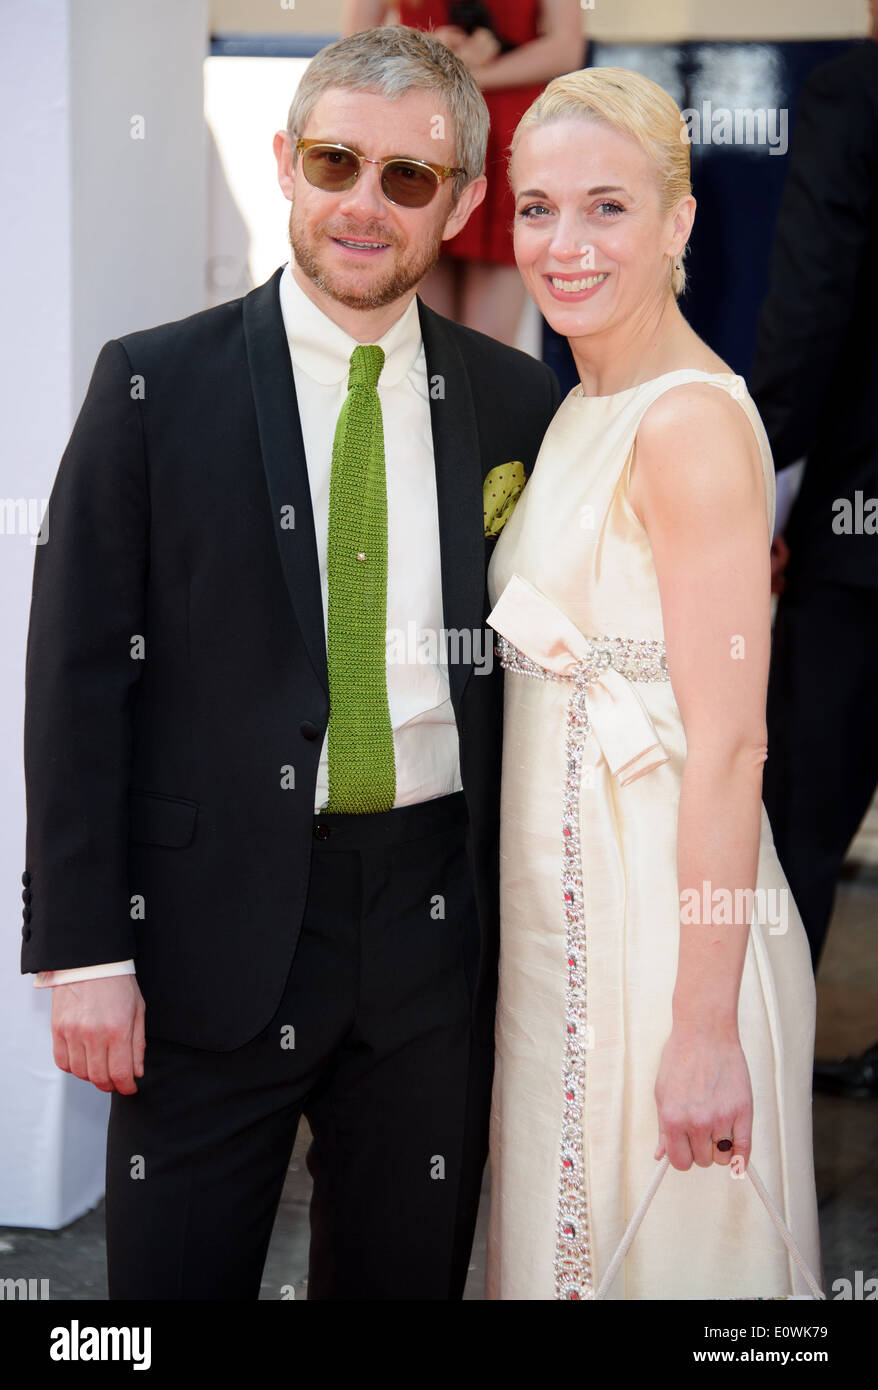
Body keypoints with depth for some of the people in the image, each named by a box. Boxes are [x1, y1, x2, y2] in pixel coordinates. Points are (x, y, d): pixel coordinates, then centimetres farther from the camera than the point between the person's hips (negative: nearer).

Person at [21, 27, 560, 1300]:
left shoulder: (516, 405, 4)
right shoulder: (155, 387, -4)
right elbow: (78, 679, -5)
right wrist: (82, 951, -10)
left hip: (438, 923, 2)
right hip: (219, 921, -2)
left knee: (408, 1271, 16)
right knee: (179, 1275, 10)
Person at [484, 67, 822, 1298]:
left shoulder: (694, 424, -19)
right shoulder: (585, 409, 10)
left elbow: (730, 746, -22)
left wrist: (706, 1030, -23)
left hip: (660, 911, -9)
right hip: (564, 901, 9)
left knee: (658, 1244, 7)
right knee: (567, 1229, 20)